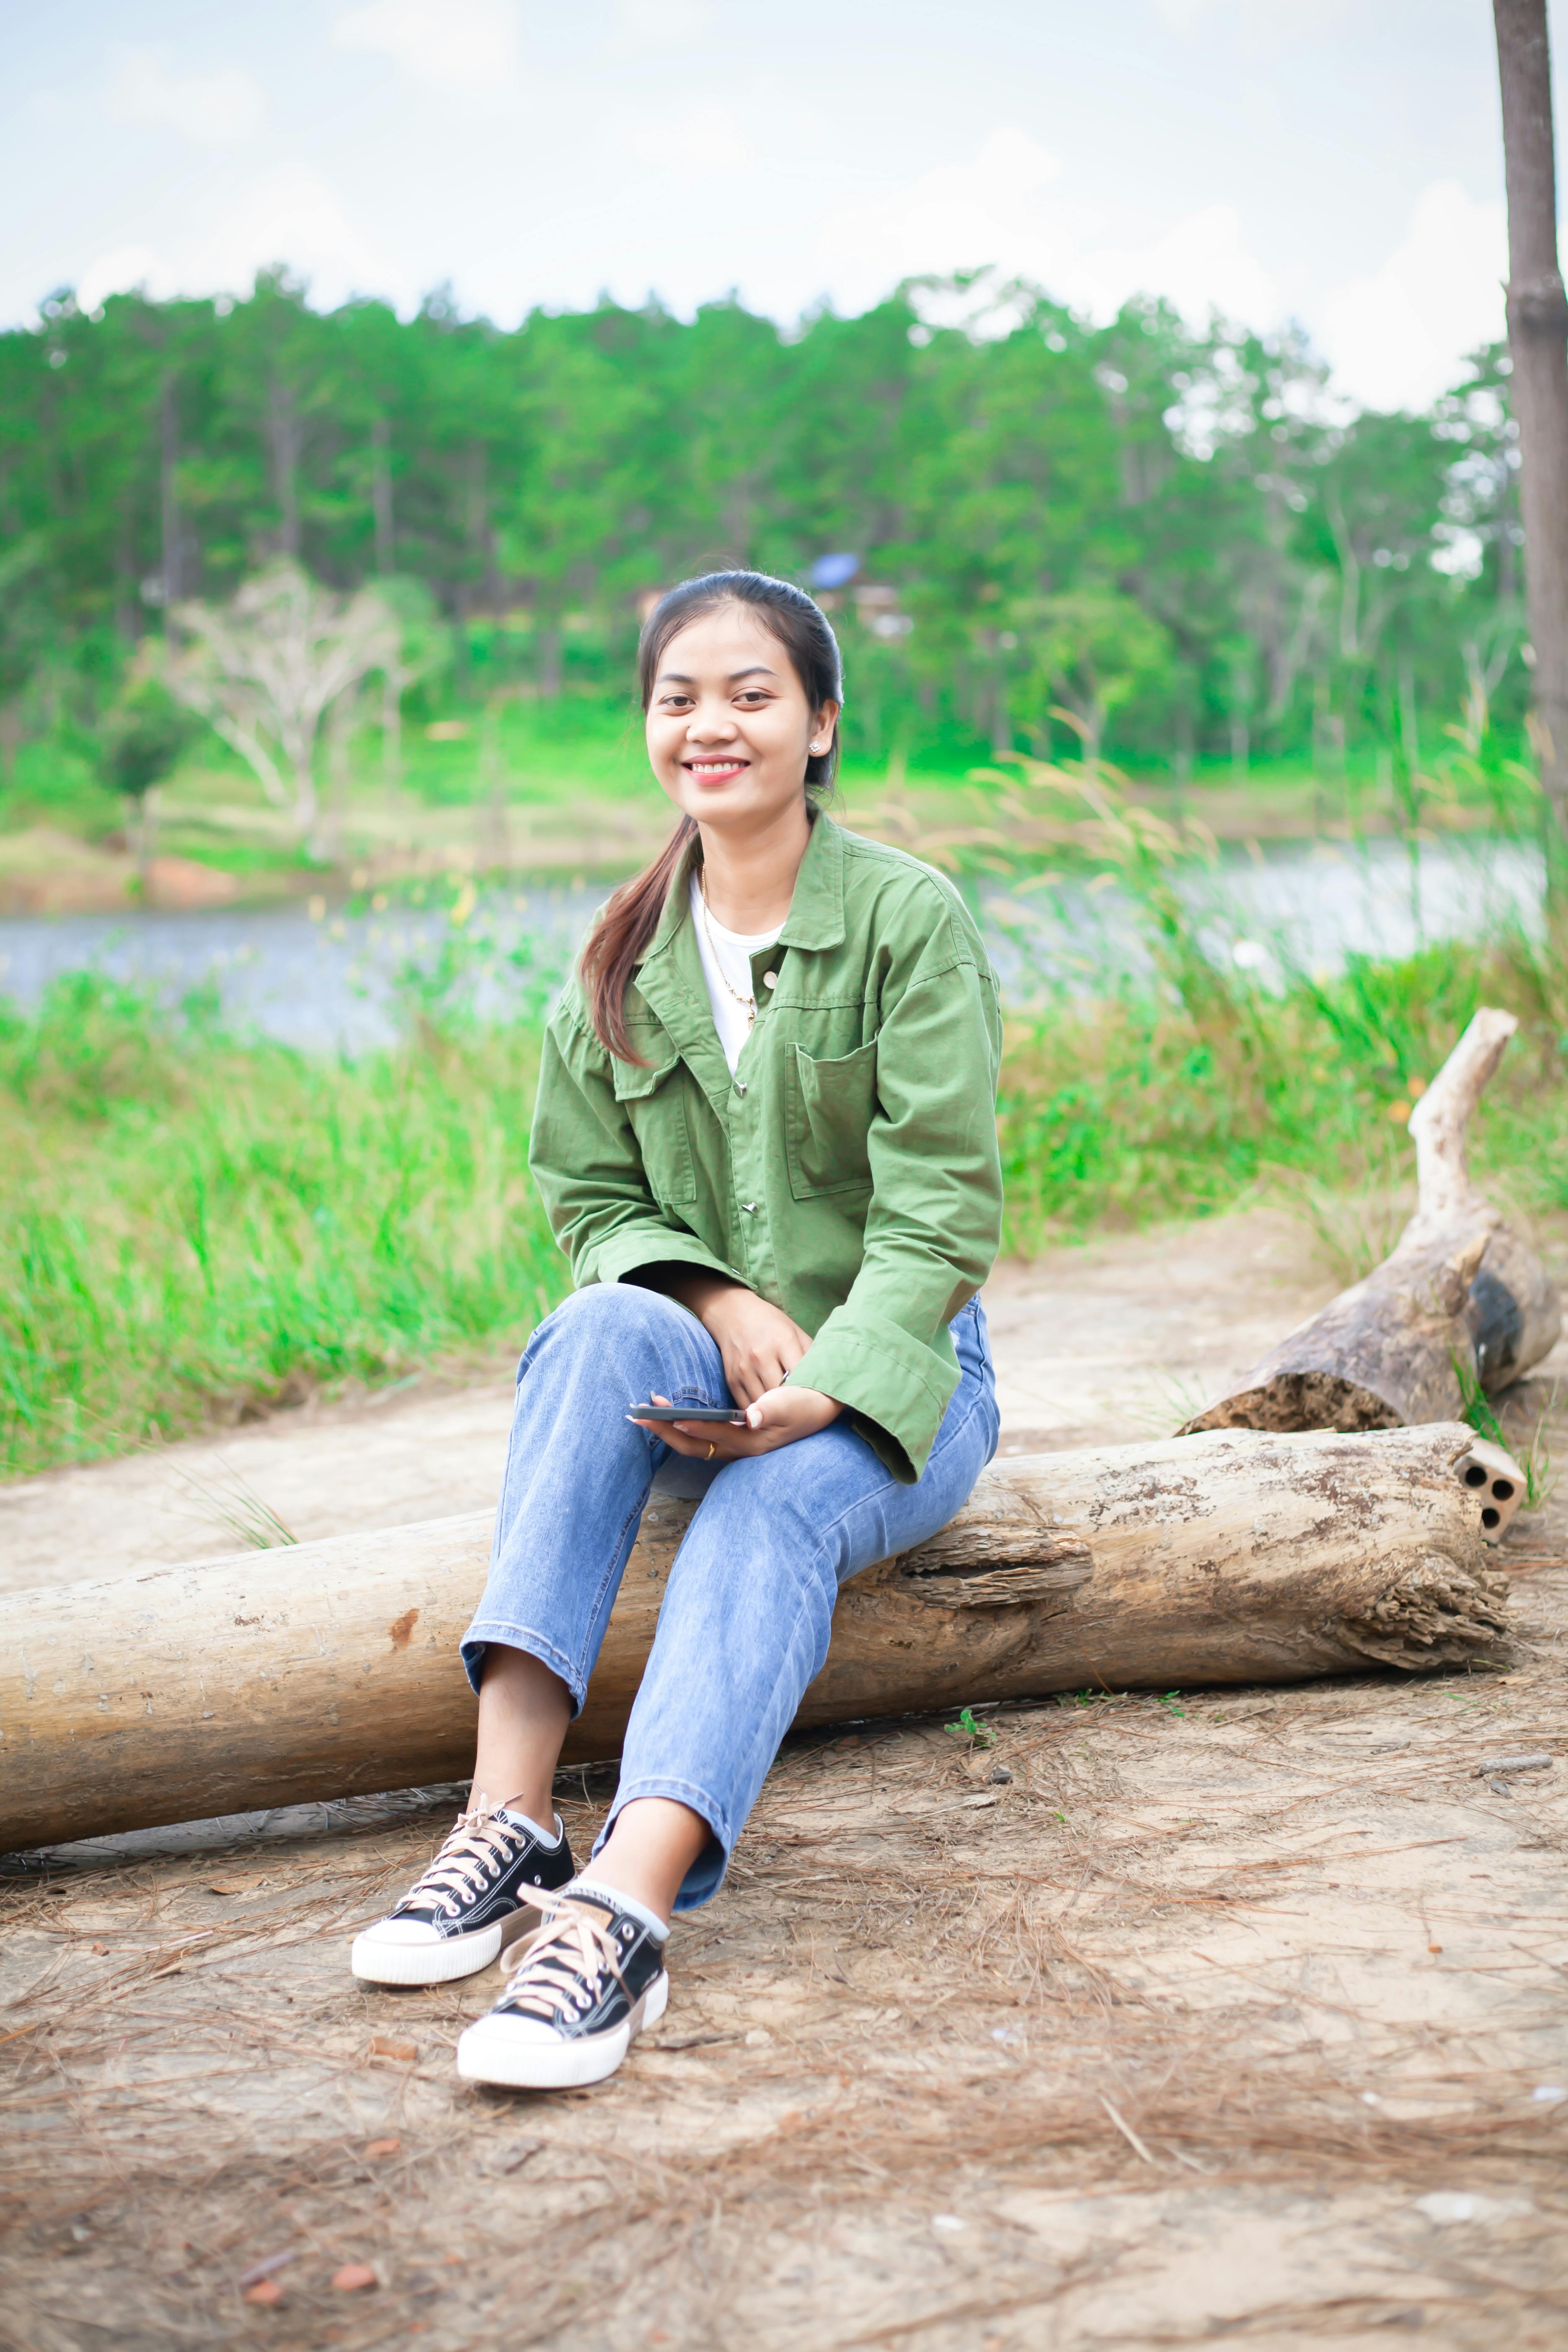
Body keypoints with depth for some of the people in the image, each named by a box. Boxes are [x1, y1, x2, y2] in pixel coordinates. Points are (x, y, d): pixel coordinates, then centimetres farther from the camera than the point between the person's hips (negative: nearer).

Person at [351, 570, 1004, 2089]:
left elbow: (940, 1203, -13)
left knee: (777, 1505, -36)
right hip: (696, 1353, 3)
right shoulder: (626, 953, 7)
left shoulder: (910, 918, -6)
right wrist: (720, 1302, -16)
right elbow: (588, 1197, 6)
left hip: (893, 1373, -3)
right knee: (599, 1334, -32)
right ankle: (510, 1816, -41)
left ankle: (621, 1915, -53)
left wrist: (827, 1385, -29)